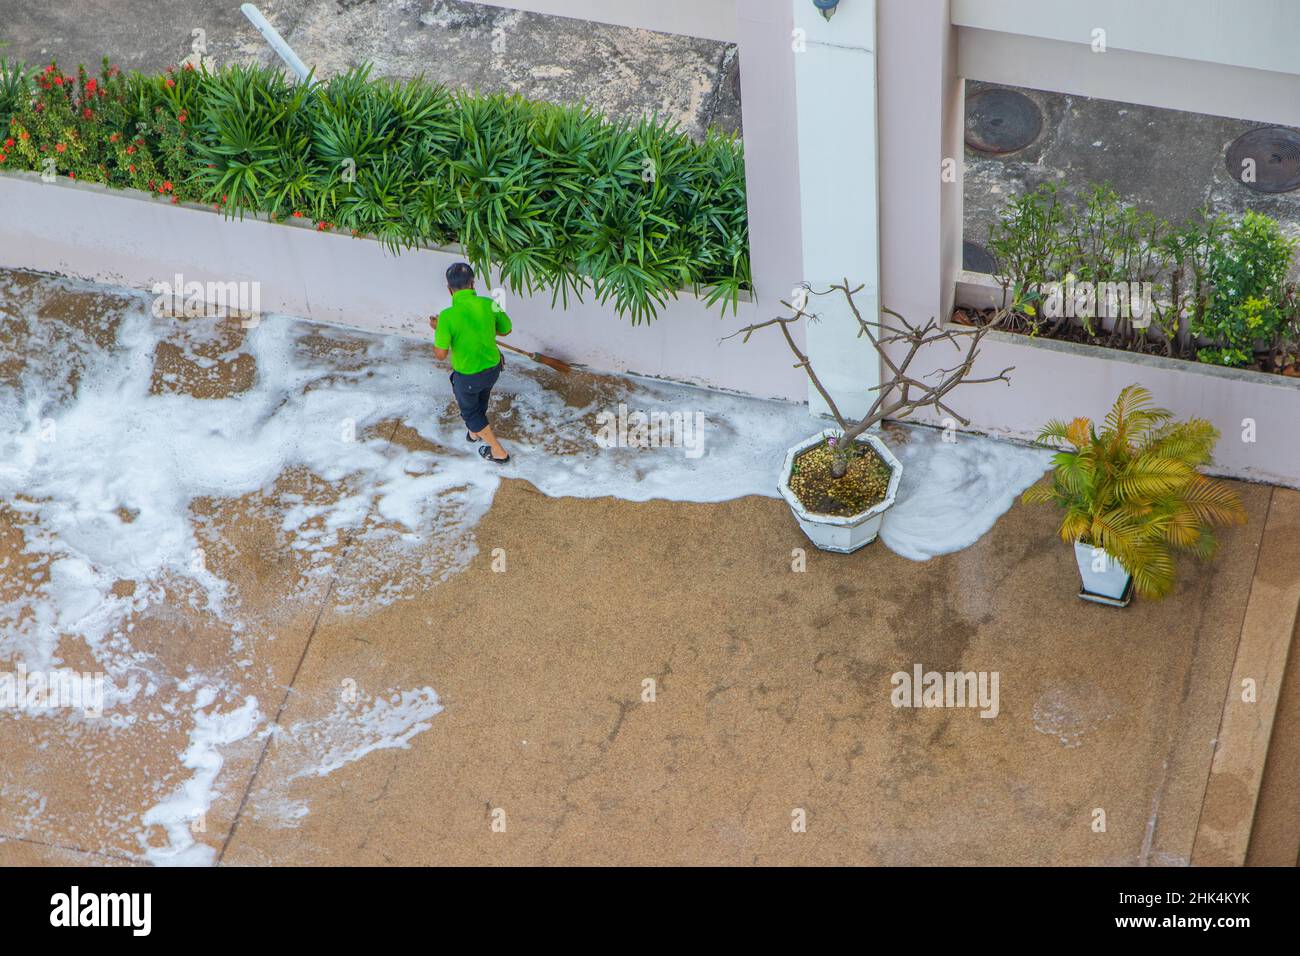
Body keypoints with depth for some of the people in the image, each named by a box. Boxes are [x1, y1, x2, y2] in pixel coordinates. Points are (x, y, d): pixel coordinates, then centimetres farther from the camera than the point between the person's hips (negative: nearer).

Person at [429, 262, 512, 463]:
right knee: (481, 401, 34)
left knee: (470, 411, 24)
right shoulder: (488, 304, -16)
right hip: (493, 367, 4)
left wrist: (438, 329, -5)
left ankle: (498, 452, 32)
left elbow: (441, 354, -21)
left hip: (468, 375, -4)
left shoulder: (448, 316, -29)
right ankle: (475, 432, 60)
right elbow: (506, 330, 1)